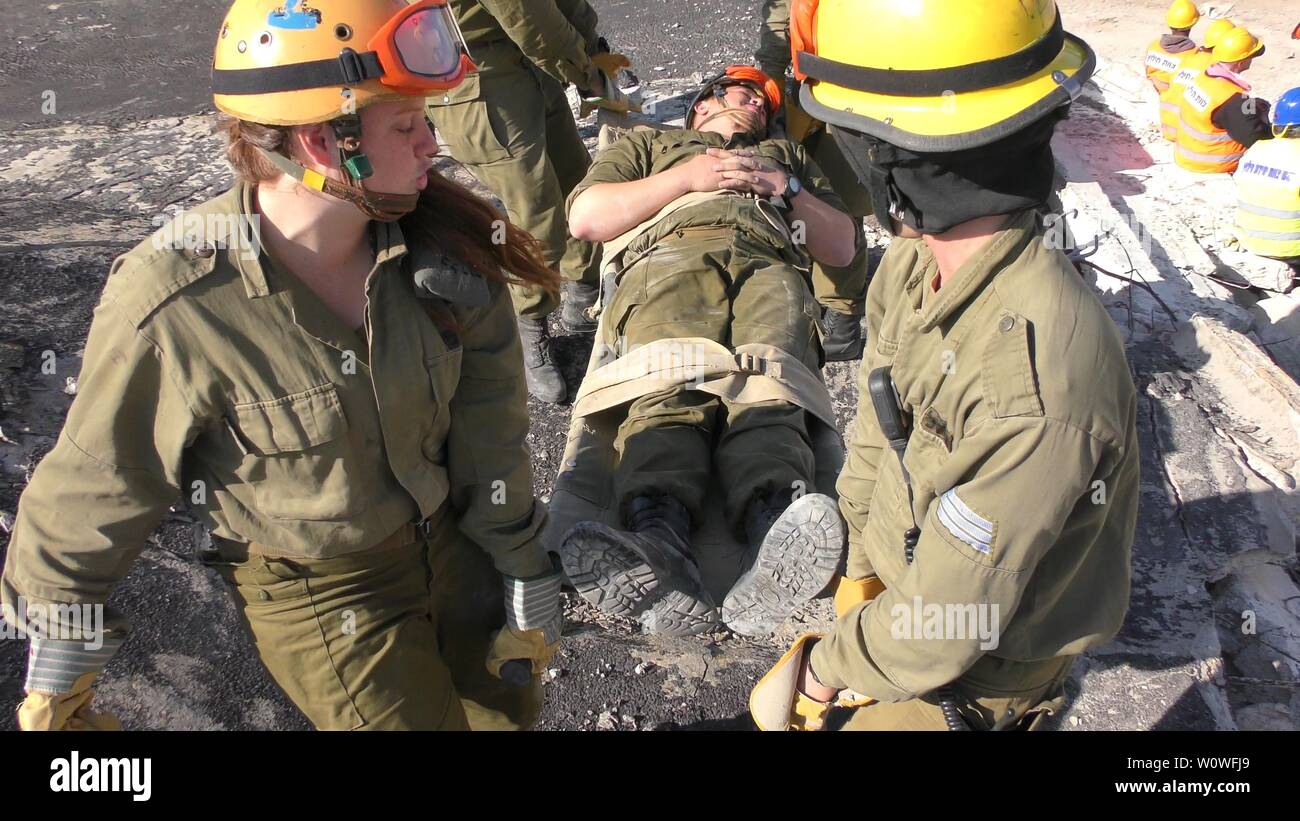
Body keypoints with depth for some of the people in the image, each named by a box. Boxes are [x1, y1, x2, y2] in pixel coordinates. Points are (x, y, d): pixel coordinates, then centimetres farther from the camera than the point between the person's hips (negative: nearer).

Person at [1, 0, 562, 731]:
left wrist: (526, 586, -1)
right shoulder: (175, 308, -28)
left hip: (453, 545, 5)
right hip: (318, 598, -4)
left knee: (511, 712, 21)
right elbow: (94, 493, -13)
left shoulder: (440, 246, -18)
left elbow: (490, 434, -8)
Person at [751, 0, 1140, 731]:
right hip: (904, 581, 6)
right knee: (779, 703, 21)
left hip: (977, 671, -6)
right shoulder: (916, 264, -14)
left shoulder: (1032, 386, -39)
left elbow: (945, 625, -29)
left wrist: (825, 667, -14)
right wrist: (863, 568, 3)